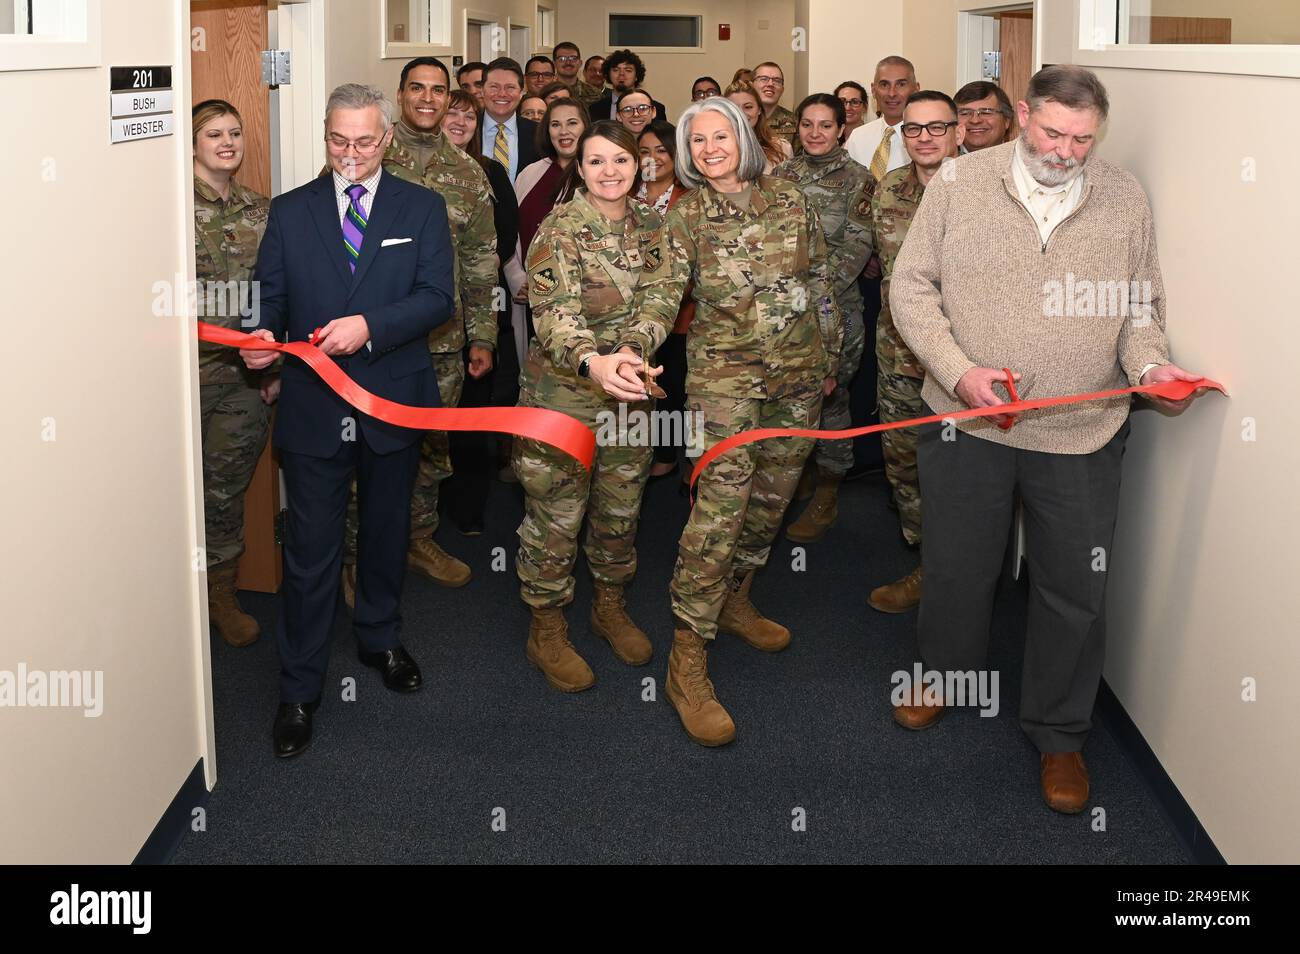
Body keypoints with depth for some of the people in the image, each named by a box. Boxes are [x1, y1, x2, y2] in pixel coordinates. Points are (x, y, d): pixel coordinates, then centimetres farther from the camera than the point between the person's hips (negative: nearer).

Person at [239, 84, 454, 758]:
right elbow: (268, 294, 2)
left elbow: (436, 297, -9)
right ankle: (299, 689, 12)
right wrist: (262, 332, -22)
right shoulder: (289, 212, 4)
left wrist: (369, 326, -25)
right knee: (310, 551, 1)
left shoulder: (422, 209, 1)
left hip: (393, 402, 1)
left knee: (386, 533, 20)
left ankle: (380, 638, 43)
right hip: (313, 407, -1)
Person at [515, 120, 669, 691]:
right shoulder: (558, 231, -13)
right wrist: (593, 362, -43)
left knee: (622, 508, 17)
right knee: (556, 515, 3)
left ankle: (610, 606, 38)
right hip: (562, 392, -5)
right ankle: (547, 630, 19)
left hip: (630, 389, 5)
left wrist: (633, 351, -25)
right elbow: (554, 315, -23)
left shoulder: (651, 226, 4)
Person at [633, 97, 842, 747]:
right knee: (721, 503, -15)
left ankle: (734, 601, 36)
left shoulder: (789, 201, 4)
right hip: (725, 370, -4)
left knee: (772, 495, 12)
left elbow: (820, 284, 13)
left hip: (798, 373, 4)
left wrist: (829, 357, 16)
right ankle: (687, 663, -13)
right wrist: (634, 352, -32)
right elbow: (660, 294, -14)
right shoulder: (685, 217, -3)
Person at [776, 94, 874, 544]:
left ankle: (827, 493, 11)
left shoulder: (856, 179, 0)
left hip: (835, 303, -3)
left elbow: (857, 244, -7)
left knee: (829, 392, 1)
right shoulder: (782, 174, 11)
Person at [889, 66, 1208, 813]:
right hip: (967, 418, 0)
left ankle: (1060, 733, 27)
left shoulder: (1125, 197, 1)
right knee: (958, 568, 17)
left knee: (1075, 590, 8)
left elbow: (1141, 304, 8)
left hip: (1082, 433, 1)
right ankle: (946, 674, 45)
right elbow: (912, 287, -3)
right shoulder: (960, 183, -4)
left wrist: (1149, 362, -12)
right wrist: (957, 369, -15)